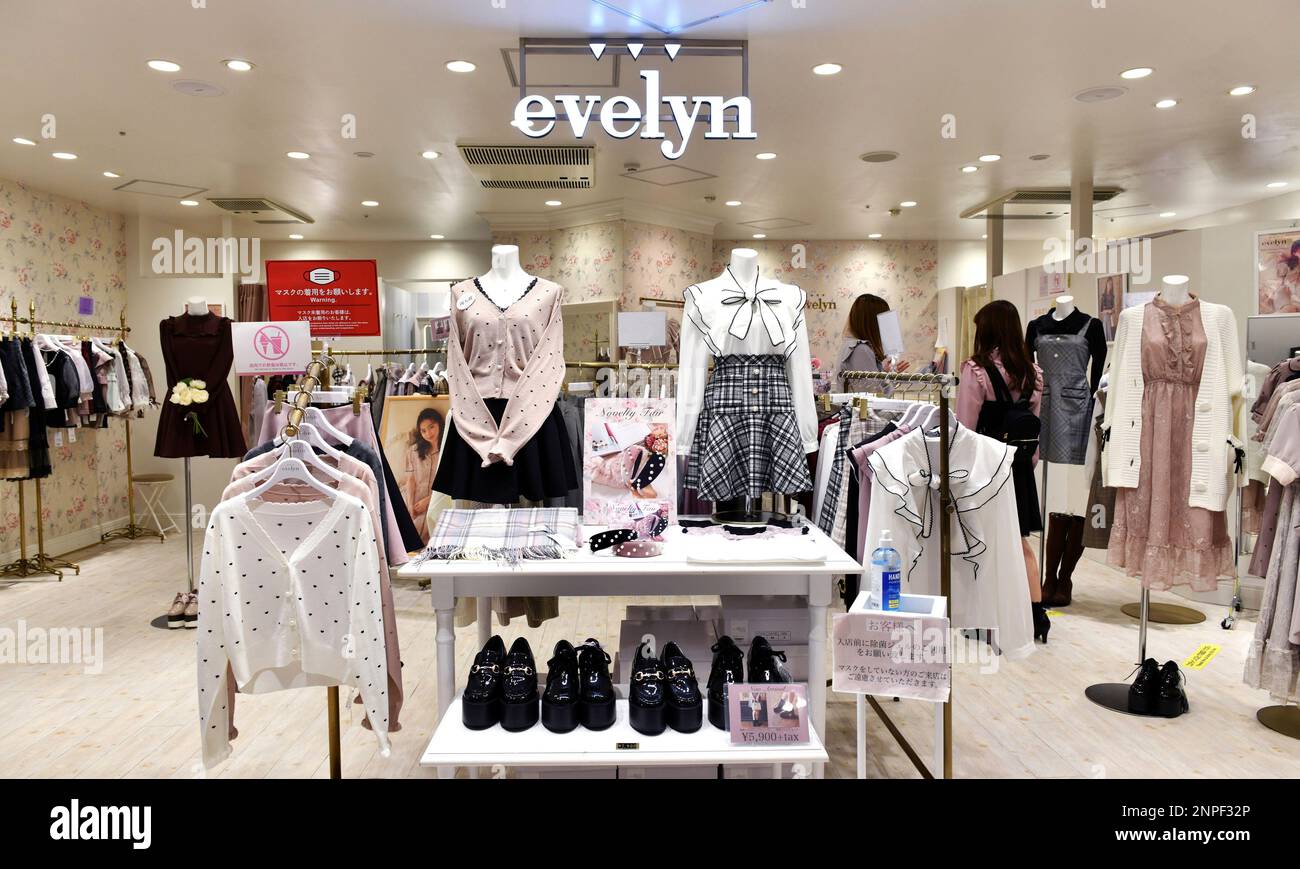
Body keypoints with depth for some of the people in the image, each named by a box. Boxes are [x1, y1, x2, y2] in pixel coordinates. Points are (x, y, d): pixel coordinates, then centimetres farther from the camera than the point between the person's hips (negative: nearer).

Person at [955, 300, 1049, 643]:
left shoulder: (976, 370, -14)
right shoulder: (1032, 372, 4)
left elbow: (965, 426, -13)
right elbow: (1035, 422, 9)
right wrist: (1030, 459, 18)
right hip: (1019, 464, 6)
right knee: (1020, 541, 15)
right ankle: (1037, 614, 16)